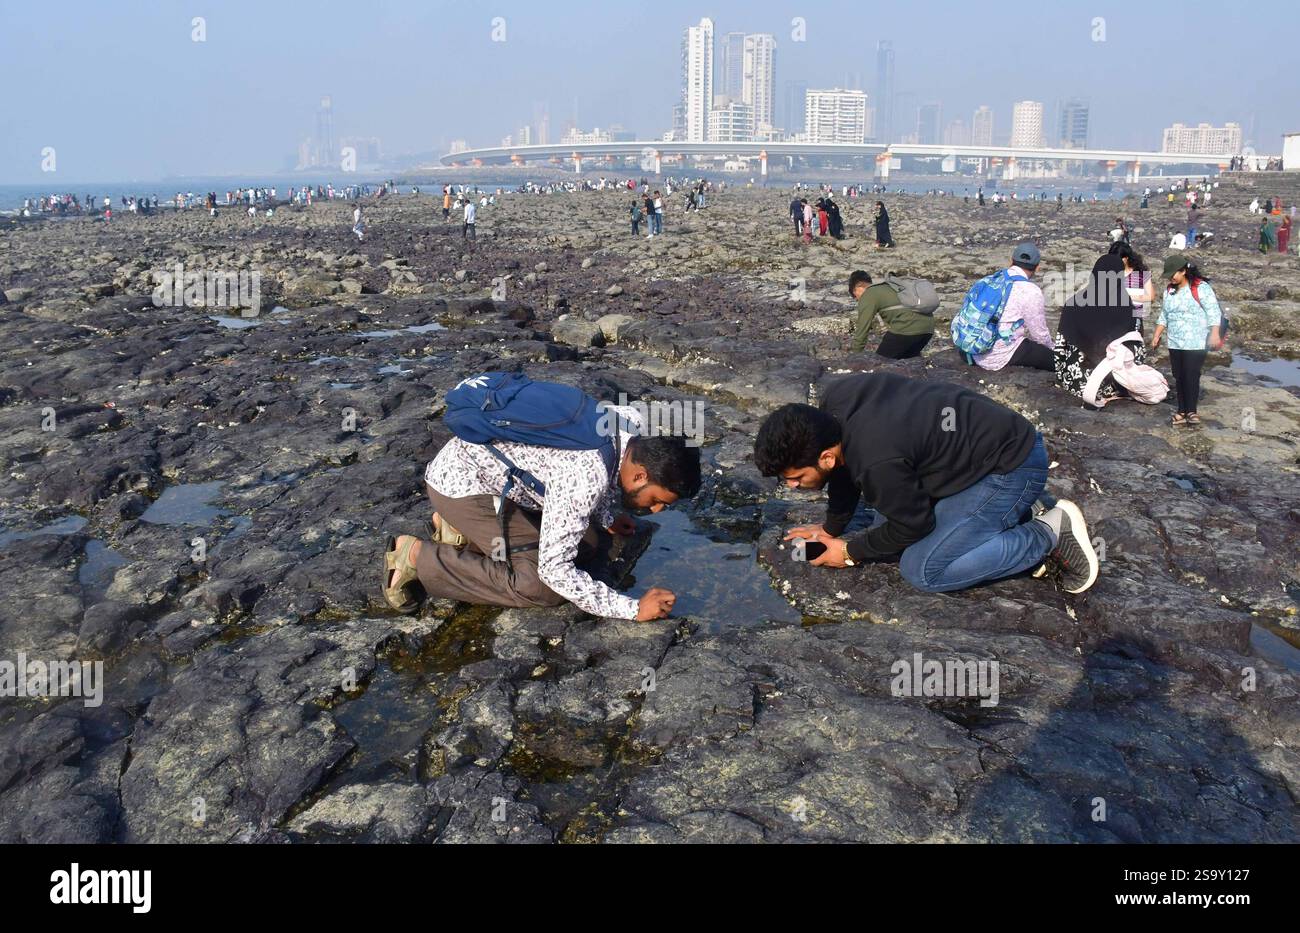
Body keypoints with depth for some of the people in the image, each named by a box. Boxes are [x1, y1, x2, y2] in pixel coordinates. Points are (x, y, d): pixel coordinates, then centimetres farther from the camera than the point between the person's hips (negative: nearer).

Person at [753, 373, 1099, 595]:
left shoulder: (877, 462, -34)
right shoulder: (837, 398, -11)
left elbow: (913, 525, -16)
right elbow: (846, 465, 9)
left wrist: (850, 552, -3)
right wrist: (832, 528, 17)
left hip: (1012, 466, -9)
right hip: (975, 444, 9)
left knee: (921, 570, -15)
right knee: (886, 526, 10)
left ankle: (1051, 534, -5)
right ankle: (1014, 516, 13)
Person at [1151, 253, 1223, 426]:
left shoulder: (1200, 288, -7)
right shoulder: (1169, 290, 13)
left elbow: (1214, 312, -12)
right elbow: (1164, 316, 22)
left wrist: (1214, 334, -21)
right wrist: (1157, 335, 17)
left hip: (1196, 343, -6)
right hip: (1175, 343, 6)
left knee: (1192, 377, -8)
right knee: (1179, 378, 6)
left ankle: (1191, 411, 0)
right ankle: (1182, 411, 13)